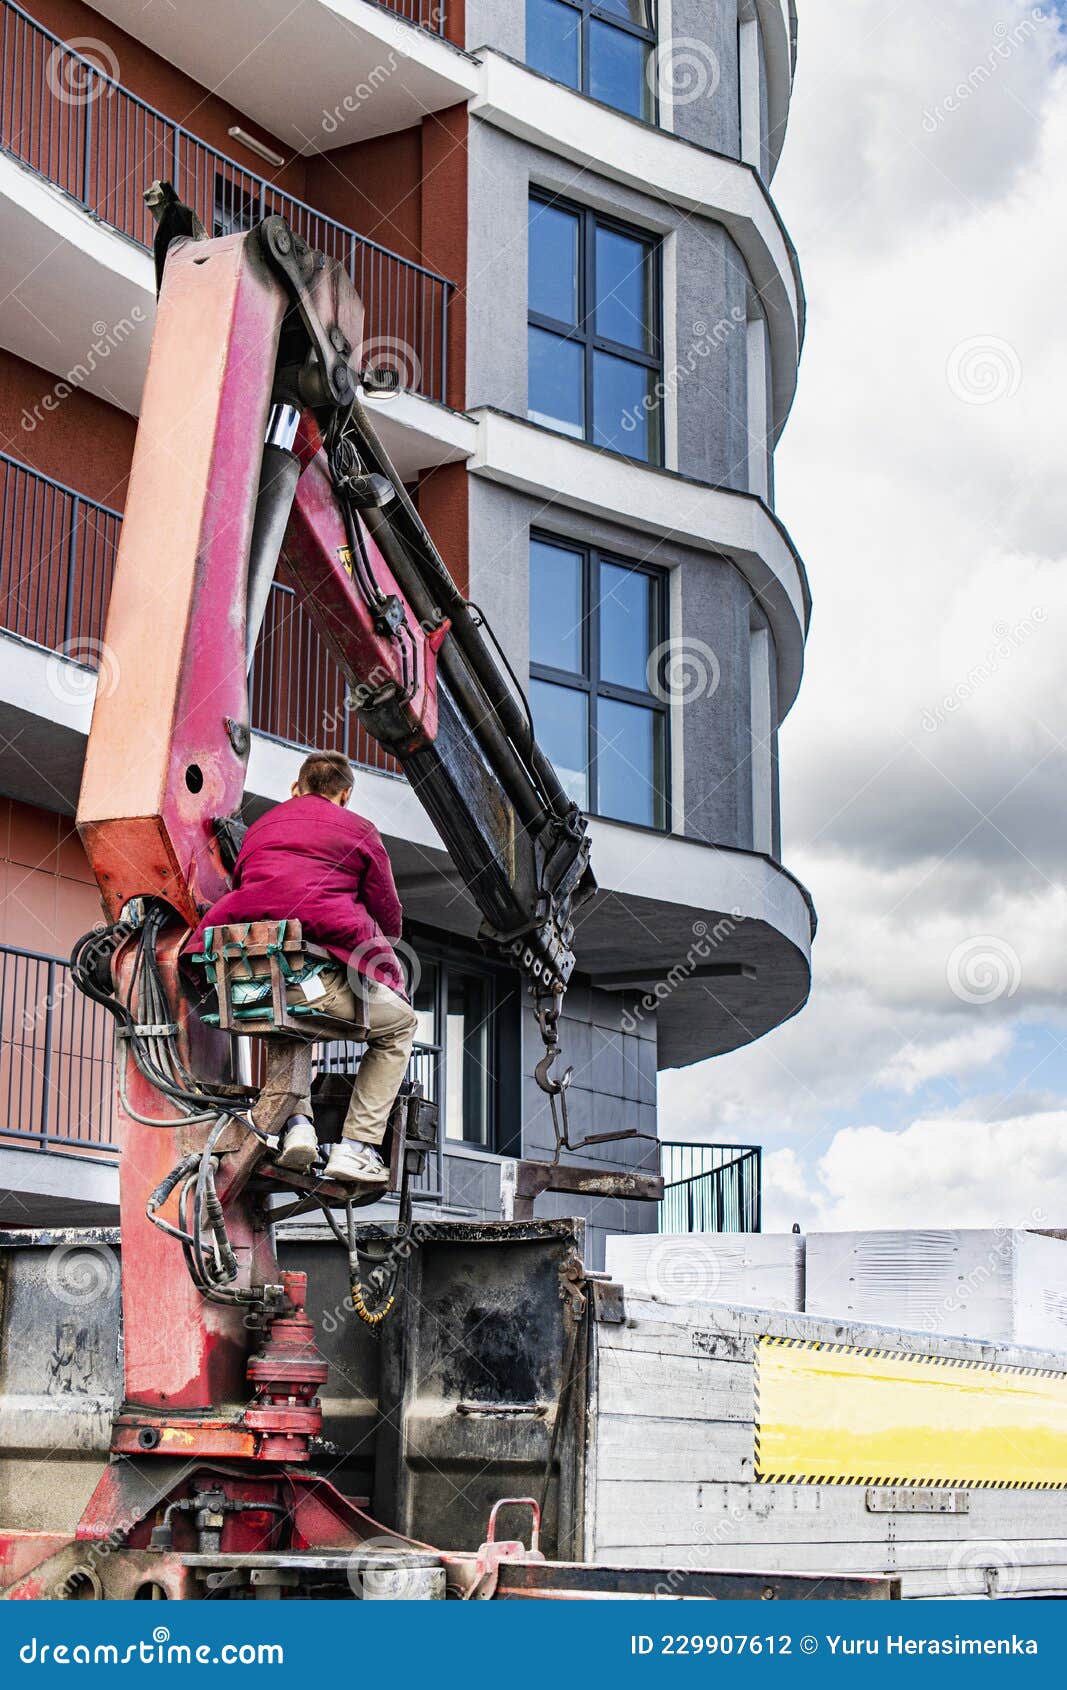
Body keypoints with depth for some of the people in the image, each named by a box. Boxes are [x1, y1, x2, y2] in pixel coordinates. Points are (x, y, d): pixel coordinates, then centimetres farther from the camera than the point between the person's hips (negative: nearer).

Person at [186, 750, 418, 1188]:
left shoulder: (259, 828, 28)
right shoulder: (358, 830, 14)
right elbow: (389, 918, 16)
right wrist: (376, 945, 38)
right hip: (325, 978, -5)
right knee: (398, 1026, 24)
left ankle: (295, 1120, 13)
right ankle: (356, 1147, 10)